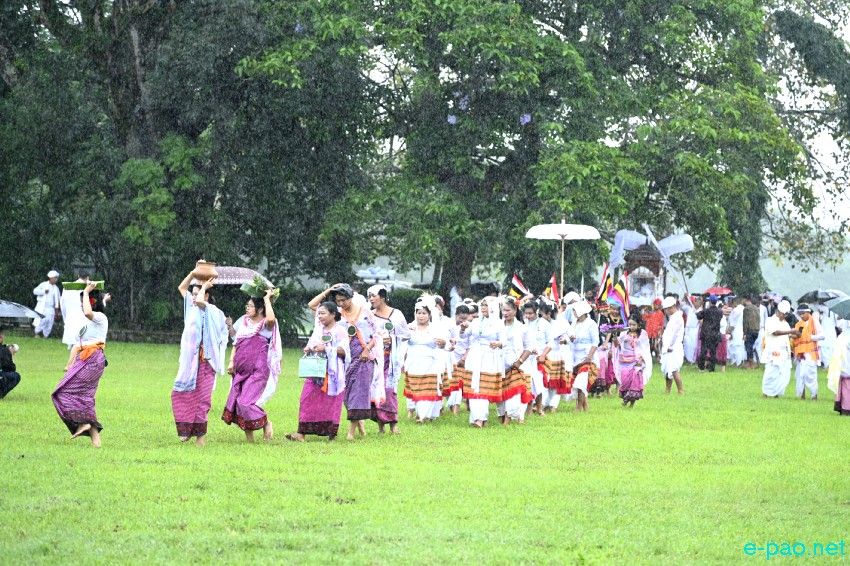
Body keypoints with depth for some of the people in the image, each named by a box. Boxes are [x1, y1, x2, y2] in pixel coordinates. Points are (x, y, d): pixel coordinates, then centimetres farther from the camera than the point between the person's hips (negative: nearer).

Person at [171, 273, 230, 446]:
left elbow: (200, 301, -27)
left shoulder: (211, 311, -7)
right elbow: (181, 287, 20)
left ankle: (200, 433, 0)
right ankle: (187, 429, 12)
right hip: (189, 359, 8)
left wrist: (204, 286, -11)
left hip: (204, 360, -8)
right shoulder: (192, 307, 14)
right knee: (180, 393, 4)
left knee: (201, 397, -5)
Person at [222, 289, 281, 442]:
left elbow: (271, 319, -30)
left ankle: (266, 423, 8)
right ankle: (248, 435, 14)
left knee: (246, 402, -16)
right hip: (242, 370, 7)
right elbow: (236, 343, 17)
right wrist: (231, 362, 7)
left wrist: (267, 299, -19)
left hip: (258, 370, -7)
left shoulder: (266, 324, -5)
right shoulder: (244, 322, 13)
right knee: (236, 400, 3)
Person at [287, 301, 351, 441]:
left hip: (332, 373, -5)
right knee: (307, 400, -5)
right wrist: (308, 349, 1)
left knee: (330, 403, -3)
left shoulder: (340, 330, -2)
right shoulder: (318, 330, 17)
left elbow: (343, 350, -10)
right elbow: (311, 345, 24)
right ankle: (302, 432, -7)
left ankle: (331, 433, 6)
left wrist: (326, 348, -19)